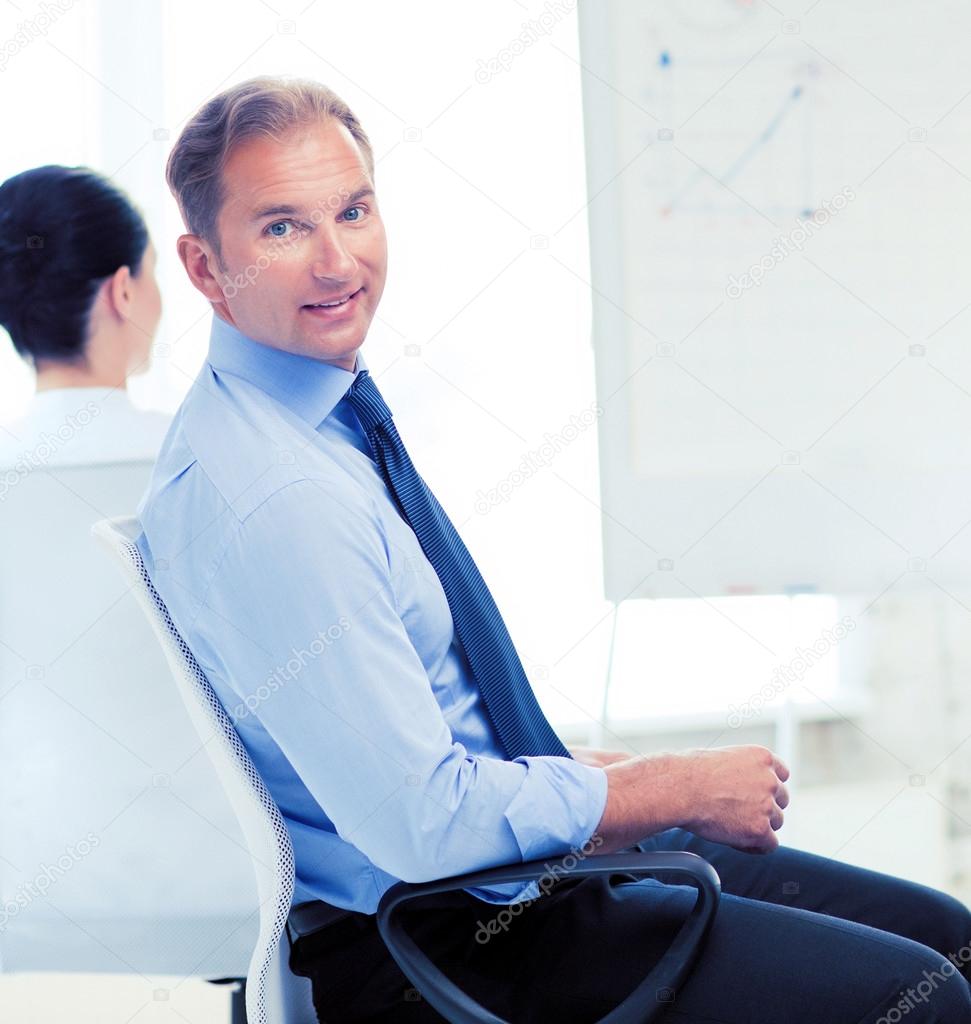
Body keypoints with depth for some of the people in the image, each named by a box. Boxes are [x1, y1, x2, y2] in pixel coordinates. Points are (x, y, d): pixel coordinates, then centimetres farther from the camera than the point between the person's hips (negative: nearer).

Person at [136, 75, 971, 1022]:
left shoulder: (333, 409, 6)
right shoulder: (268, 503, -25)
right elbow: (421, 821, -27)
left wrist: (581, 770, 5)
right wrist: (679, 789, -15)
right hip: (430, 942, -10)